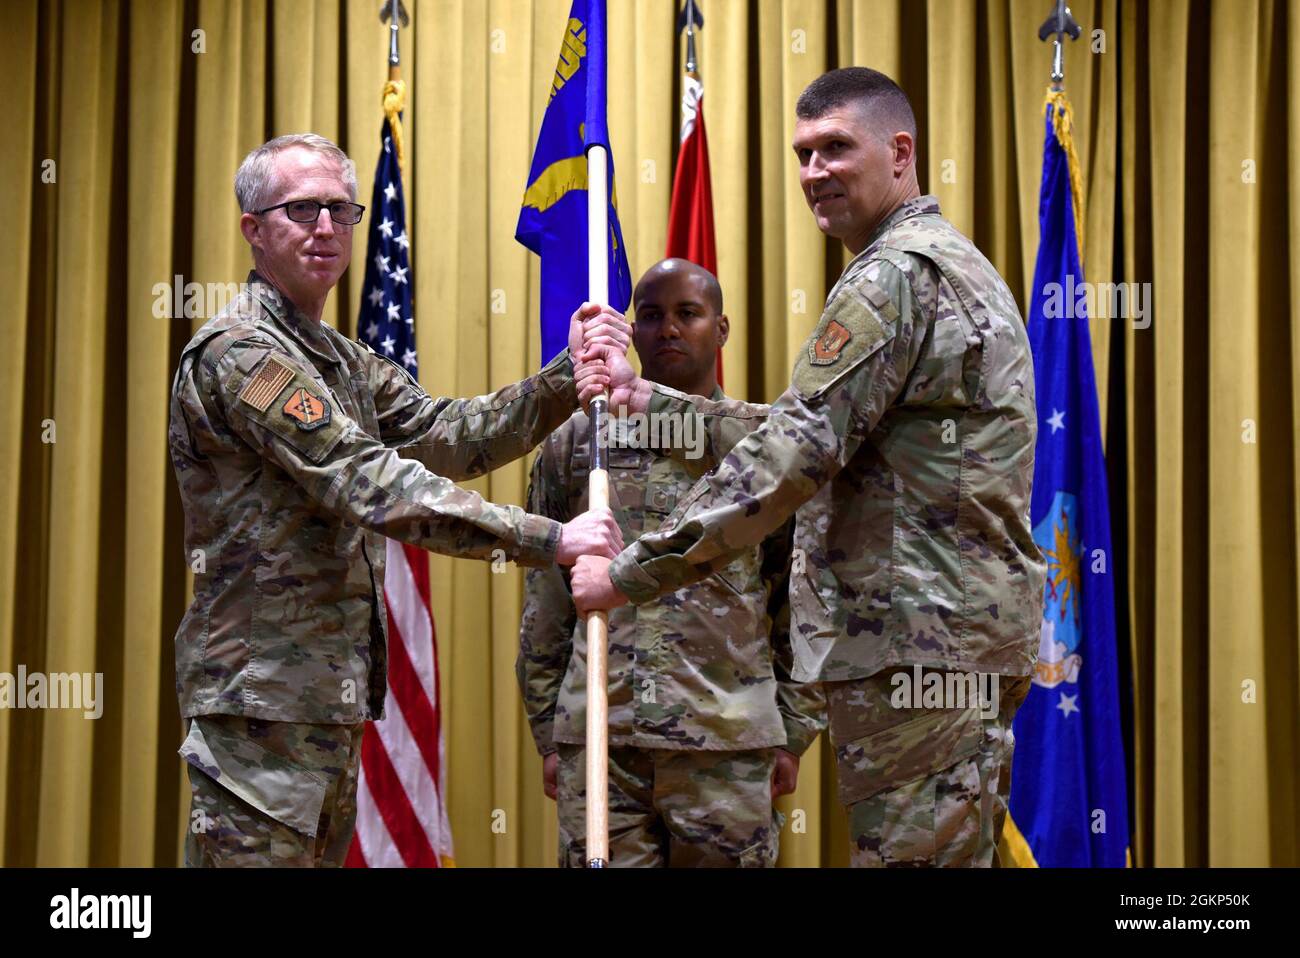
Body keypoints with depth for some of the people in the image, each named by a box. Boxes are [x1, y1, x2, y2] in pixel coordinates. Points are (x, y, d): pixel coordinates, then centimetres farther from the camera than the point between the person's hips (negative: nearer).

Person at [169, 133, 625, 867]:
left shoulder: (341, 360, 18)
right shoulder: (238, 352, -13)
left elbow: (449, 436, 7)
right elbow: (371, 484, -21)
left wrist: (566, 380, -8)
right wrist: (547, 539, -22)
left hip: (331, 698, 10)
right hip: (263, 701, -9)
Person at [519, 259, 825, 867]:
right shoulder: (577, 443, 11)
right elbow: (545, 601, 12)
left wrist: (795, 734, 3)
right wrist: (548, 734, 7)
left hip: (728, 743, -1)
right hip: (598, 740, 1)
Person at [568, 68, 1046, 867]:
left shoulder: (895, 275, -12)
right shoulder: (957, 266, 21)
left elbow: (794, 453, -19)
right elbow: (806, 435, 18)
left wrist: (633, 572, -13)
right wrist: (646, 400, 12)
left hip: (916, 639, -10)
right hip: (975, 633, 10)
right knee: (956, 851, 15)